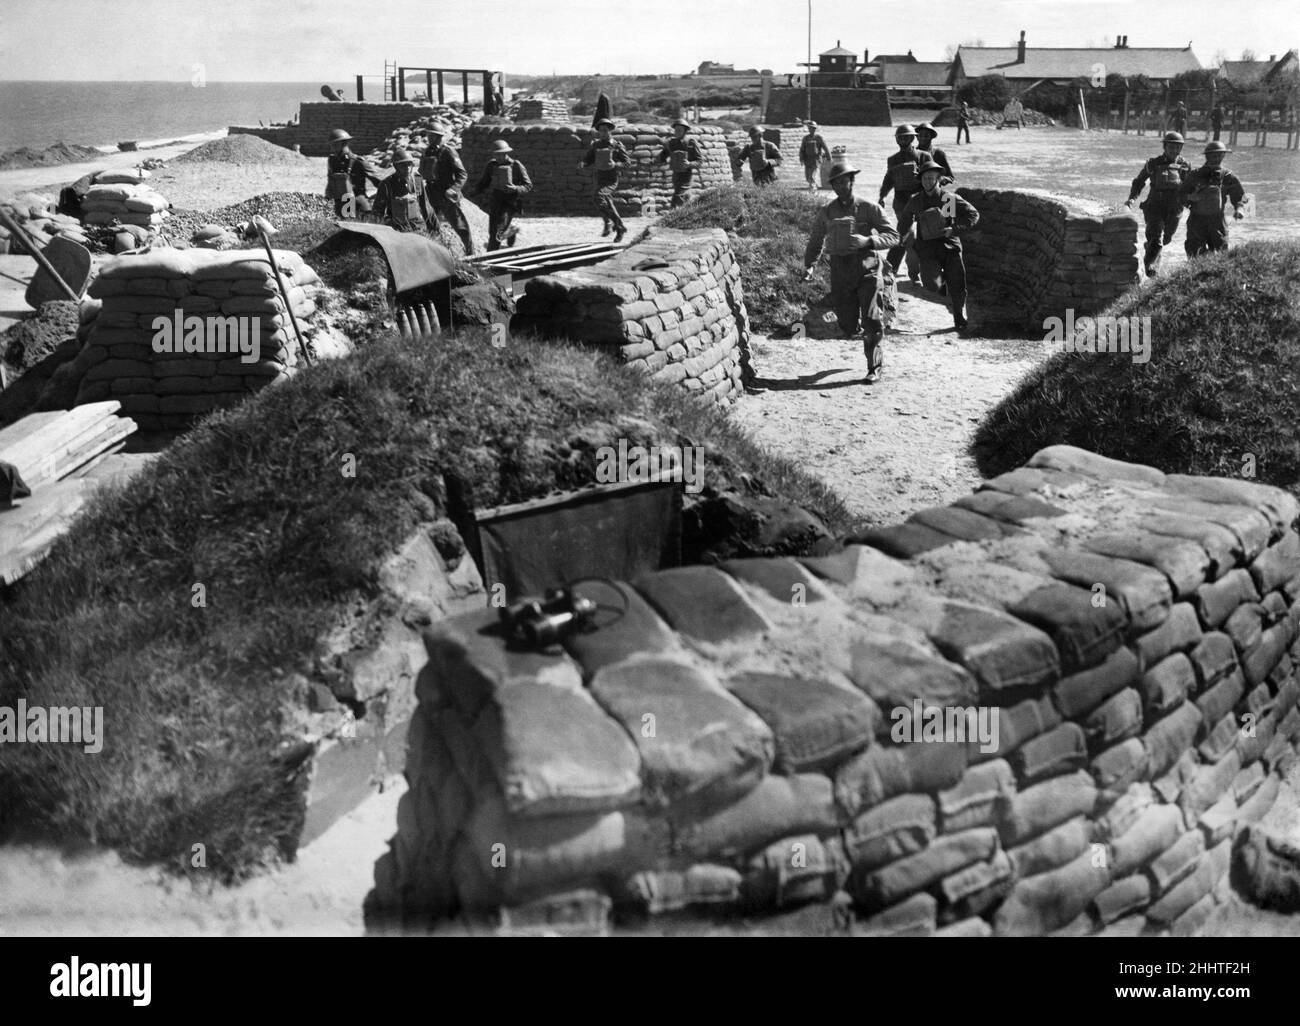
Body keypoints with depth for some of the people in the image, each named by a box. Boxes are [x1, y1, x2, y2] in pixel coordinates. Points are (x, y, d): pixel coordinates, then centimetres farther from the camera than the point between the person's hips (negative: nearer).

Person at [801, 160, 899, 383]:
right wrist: (809, 265, 5)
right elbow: (815, 241, 20)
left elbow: (892, 236, -4)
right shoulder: (826, 212, 8)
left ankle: (874, 366, 4)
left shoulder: (869, 208, -1)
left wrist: (867, 241, -21)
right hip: (841, 271, 3)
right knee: (848, 327, 4)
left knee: (872, 322, -10)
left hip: (868, 268, -3)